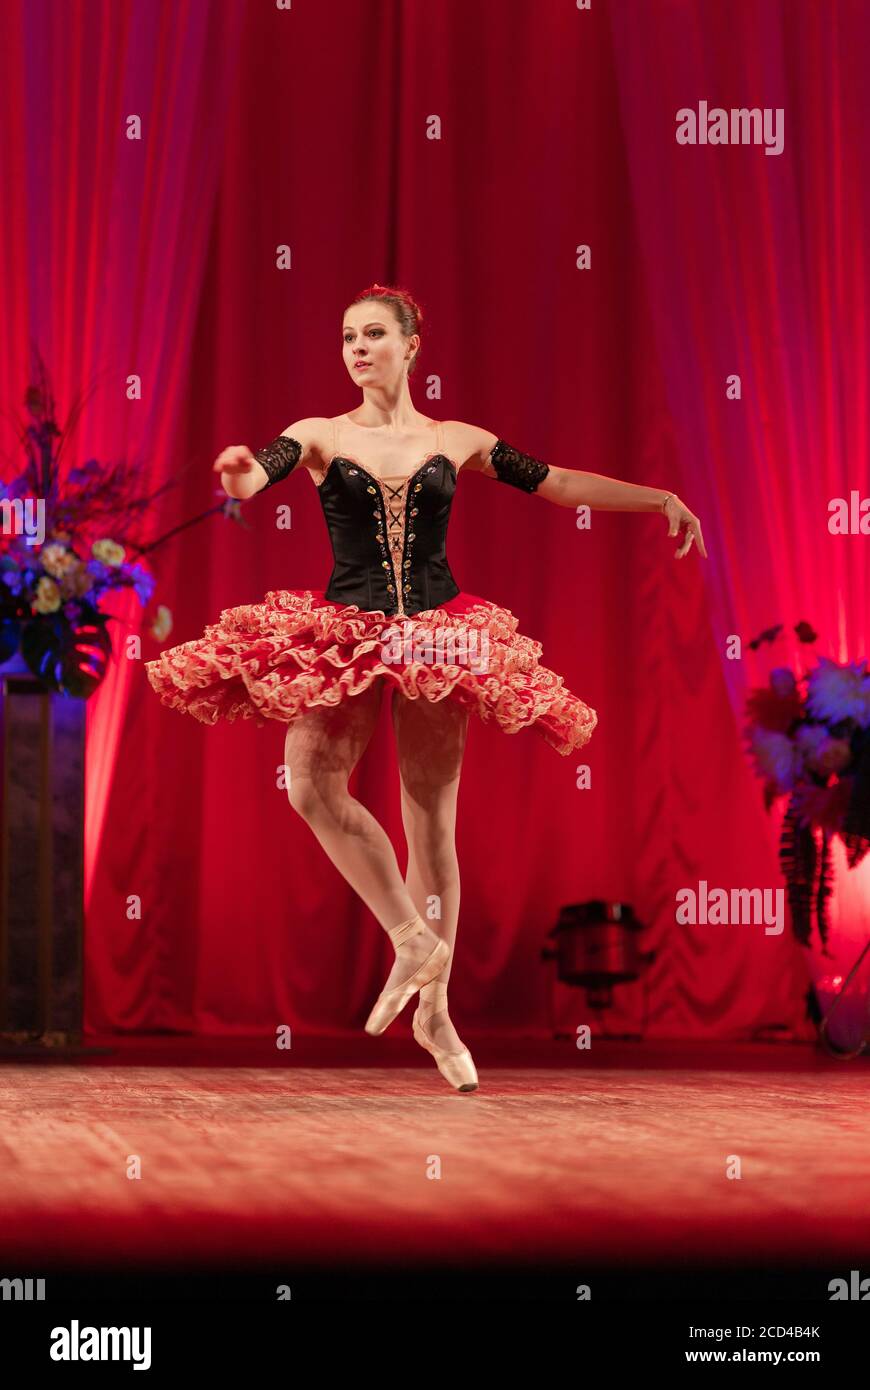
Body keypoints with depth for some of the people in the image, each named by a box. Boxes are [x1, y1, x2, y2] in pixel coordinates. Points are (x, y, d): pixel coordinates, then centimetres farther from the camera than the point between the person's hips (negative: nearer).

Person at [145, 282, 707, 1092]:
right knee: (313, 786, -22)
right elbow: (256, 474, -14)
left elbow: (559, 485, 13)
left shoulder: (457, 442, 9)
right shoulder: (320, 437, 5)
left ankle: (434, 1011, 11)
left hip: (437, 637, 0)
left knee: (432, 822, 1)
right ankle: (414, 939, -5)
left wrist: (660, 499, 12)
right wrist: (241, 476, -38)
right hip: (342, 635, 0)